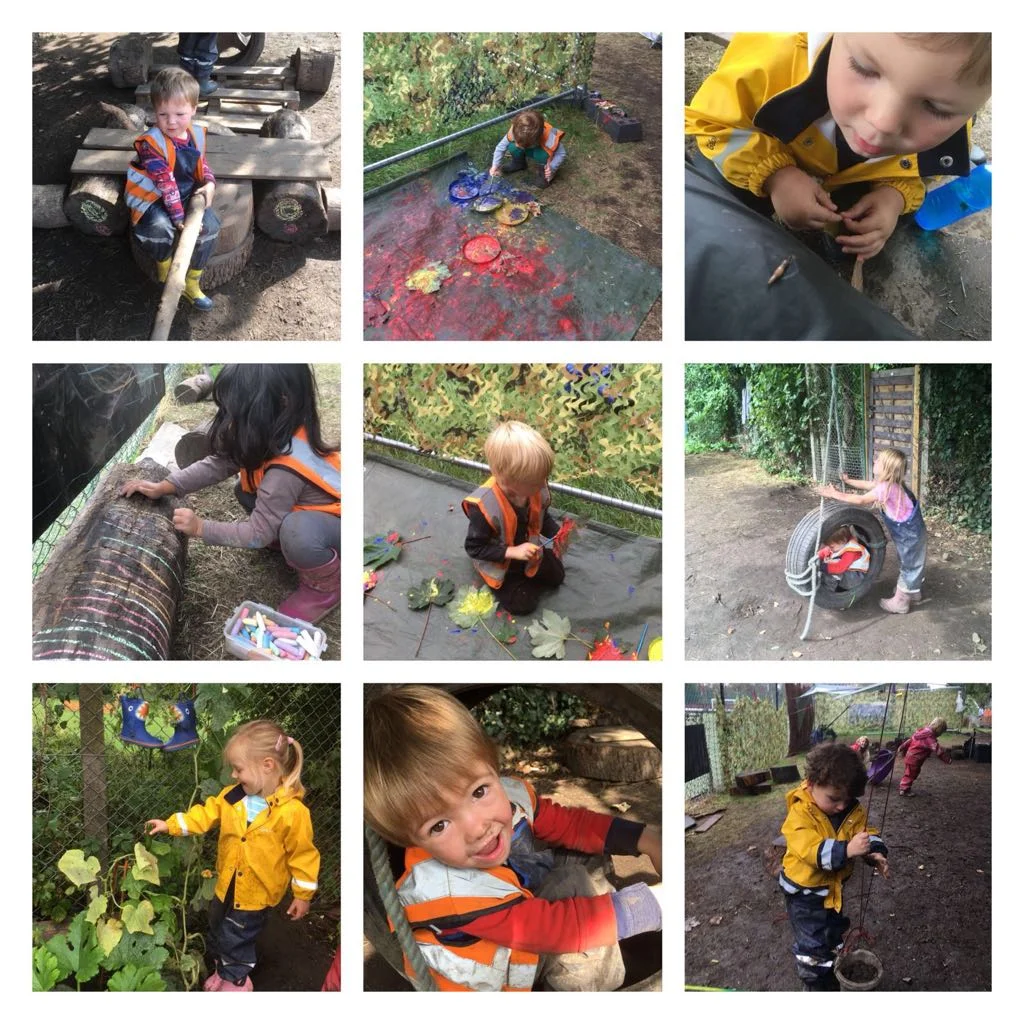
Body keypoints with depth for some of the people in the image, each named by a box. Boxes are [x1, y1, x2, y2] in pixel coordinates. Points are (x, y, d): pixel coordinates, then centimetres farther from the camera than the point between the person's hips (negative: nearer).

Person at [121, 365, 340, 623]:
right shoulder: (275, 435, -11)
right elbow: (216, 464, -3)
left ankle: (326, 586, -10)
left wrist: (200, 528, -19)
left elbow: (258, 534, -26)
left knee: (298, 531, -39)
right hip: (317, 511, 8)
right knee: (245, 491, 0)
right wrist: (163, 487, -10)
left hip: (338, 525, -8)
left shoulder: (285, 472, -35)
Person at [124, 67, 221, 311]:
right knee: (159, 227, -35)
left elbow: (201, 163, 15)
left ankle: (192, 284, -1)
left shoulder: (197, 135, -2)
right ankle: (164, 268, -1)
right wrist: (179, 217, -29)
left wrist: (209, 183, -8)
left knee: (209, 224, -17)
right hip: (154, 197, -6)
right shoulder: (151, 142, -22)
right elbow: (166, 183, -26)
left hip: (187, 194, 6)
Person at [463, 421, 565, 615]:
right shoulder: (484, 507, -42)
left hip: (529, 552, 5)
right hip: (500, 563, -5)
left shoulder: (536, 490, -25)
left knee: (556, 577, 13)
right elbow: (474, 547, -29)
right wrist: (513, 552, -34)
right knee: (522, 604, -4)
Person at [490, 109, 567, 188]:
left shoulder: (549, 138, -43)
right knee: (512, 147, -26)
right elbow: (500, 147, -20)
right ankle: (518, 163, 9)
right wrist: (495, 166, -23)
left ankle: (544, 173, -5)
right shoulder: (515, 131, -34)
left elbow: (561, 153, -26)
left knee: (541, 154, -38)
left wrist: (552, 168, -38)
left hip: (543, 150, -3)